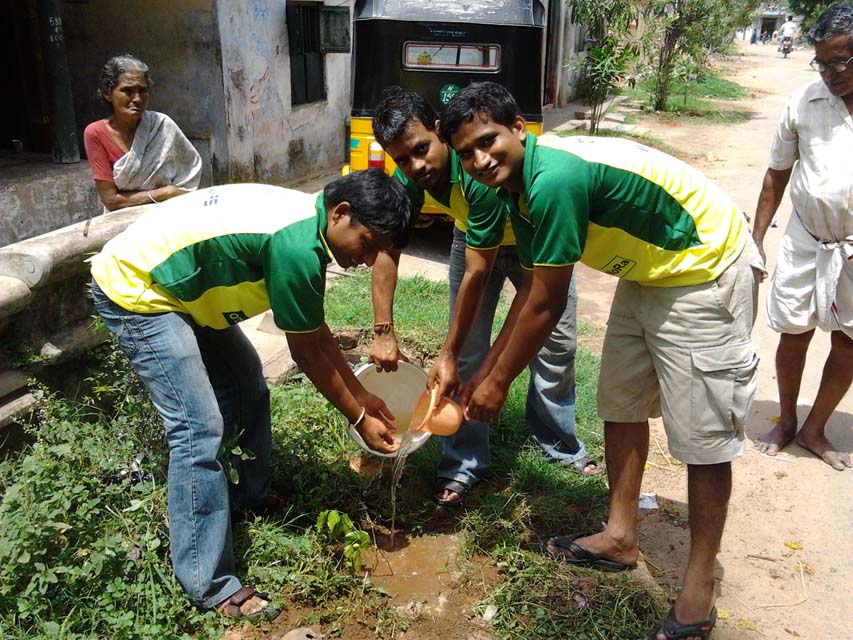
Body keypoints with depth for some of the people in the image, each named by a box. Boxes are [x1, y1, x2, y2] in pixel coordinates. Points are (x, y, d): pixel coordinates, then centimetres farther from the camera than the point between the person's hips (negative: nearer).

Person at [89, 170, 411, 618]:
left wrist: (361, 396, 11)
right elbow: (306, 352, -17)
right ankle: (209, 585, -4)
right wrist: (359, 419, -6)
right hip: (133, 290, -10)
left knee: (246, 385, 16)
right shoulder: (297, 246, -29)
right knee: (200, 430, -14)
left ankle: (250, 497, 33)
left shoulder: (306, 221, 0)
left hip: (175, 284, 10)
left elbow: (317, 332, 8)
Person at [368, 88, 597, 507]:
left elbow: (477, 273, -38)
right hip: (473, 236, 4)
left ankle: (559, 444, 27)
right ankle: (463, 463, 7)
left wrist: (448, 354, -33)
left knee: (557, 342, 5)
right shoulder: (408, 181, -25)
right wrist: (383, 331, -26)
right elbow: (387, 250, -17)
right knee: (468, 348, -5)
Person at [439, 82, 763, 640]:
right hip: (647, 273, 10)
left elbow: (547, 306, -24)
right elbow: (533, 294, 6)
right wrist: (485, 371, 10)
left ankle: (699, 591, 12)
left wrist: (499, 383, -11)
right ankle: (621, 537, 31)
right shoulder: (520, 184, -1)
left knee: (704, 436, -2)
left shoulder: (555, 179, -31)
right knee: (621, 403, 15)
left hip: (705, 272, -10)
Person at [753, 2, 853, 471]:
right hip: (806, 240, 0)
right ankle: (786, 422, 29)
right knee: (794, 334, 8)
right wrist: (756, 239, 2)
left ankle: (814, 429, 29)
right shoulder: (805, 101, -5)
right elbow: (778, 173, 3)